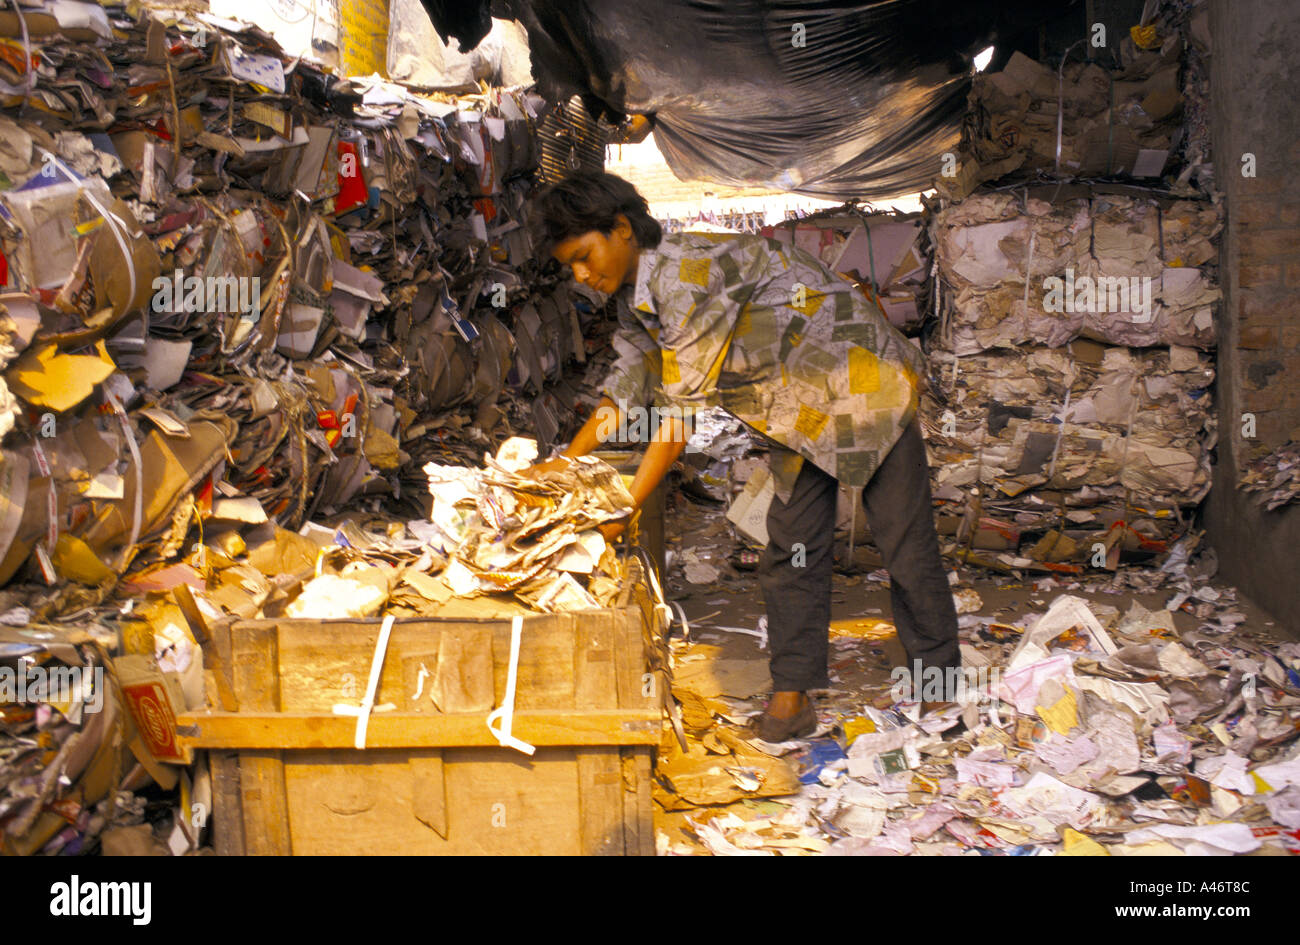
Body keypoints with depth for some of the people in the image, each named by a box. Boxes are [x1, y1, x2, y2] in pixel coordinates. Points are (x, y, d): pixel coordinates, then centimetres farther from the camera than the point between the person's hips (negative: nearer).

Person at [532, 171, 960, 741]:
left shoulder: (688, 275, -29)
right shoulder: (637, 299, 1)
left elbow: (680, 414, -30)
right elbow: (628, 387, 10)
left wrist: (621, 512, -26)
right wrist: (562, 464, -1)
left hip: (863, 385, -9)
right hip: (797, 412, 9)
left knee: (907, 543, 0)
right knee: (791, 551, 5)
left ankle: (940, 688, 13)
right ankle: (792, 695, 11)